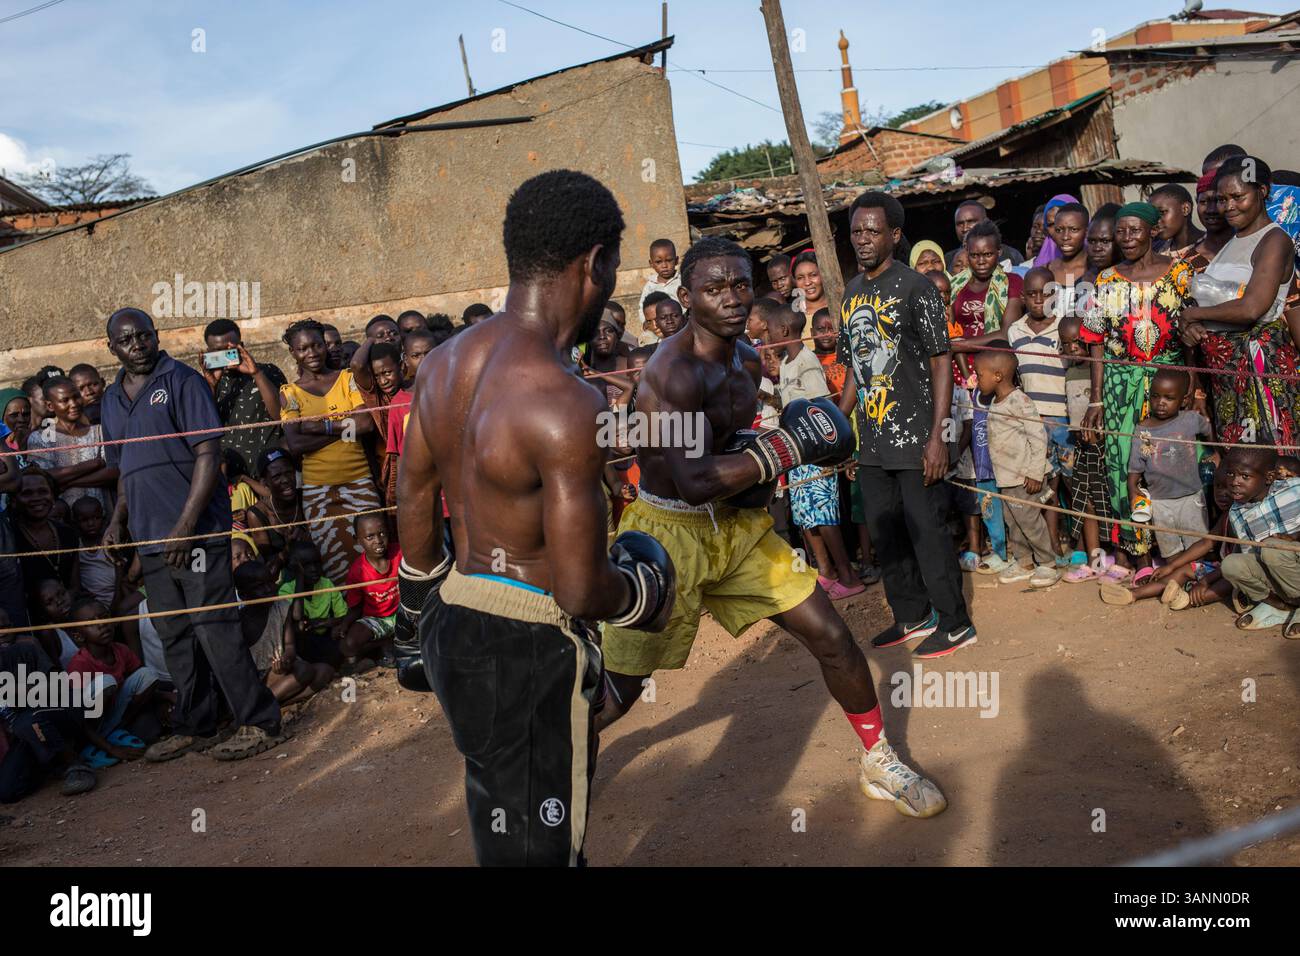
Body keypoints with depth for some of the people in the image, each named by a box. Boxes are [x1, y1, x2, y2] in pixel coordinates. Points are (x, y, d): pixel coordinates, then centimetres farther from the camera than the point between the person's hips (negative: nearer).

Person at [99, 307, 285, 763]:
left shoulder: (183, 381, -5)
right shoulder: (112, 399, 17)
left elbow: (208, 454, -12)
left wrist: (185, 525, -17)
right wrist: (118, 519, 9)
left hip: (196, 532, -7)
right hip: (151, 538, 7)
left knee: (214, 628, -9)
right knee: (175, 636, 12)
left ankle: (260, 723, -1)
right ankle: (194, 728, 23)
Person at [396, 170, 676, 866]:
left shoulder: (442, 364, 2)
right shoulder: (566, 405, -25)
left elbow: (415, 508, 12)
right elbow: (582, 591, -22)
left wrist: (415, 624, 26)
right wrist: (647, 593, 0)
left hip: (451, 624, 9)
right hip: (526, 651, -8)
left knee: (501, 822, 27)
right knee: (535, 847, 8)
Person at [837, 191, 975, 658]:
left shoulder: (915, 287, -9)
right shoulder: (851, 292, 11)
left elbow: (941, 362, -10)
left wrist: (937, 436, -16)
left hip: (914, 437, -7)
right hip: (872, 440, 7)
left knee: (927, 531, -1)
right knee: (885, 534, 13)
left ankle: (955, 625, 13)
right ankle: (913, 616, 29)